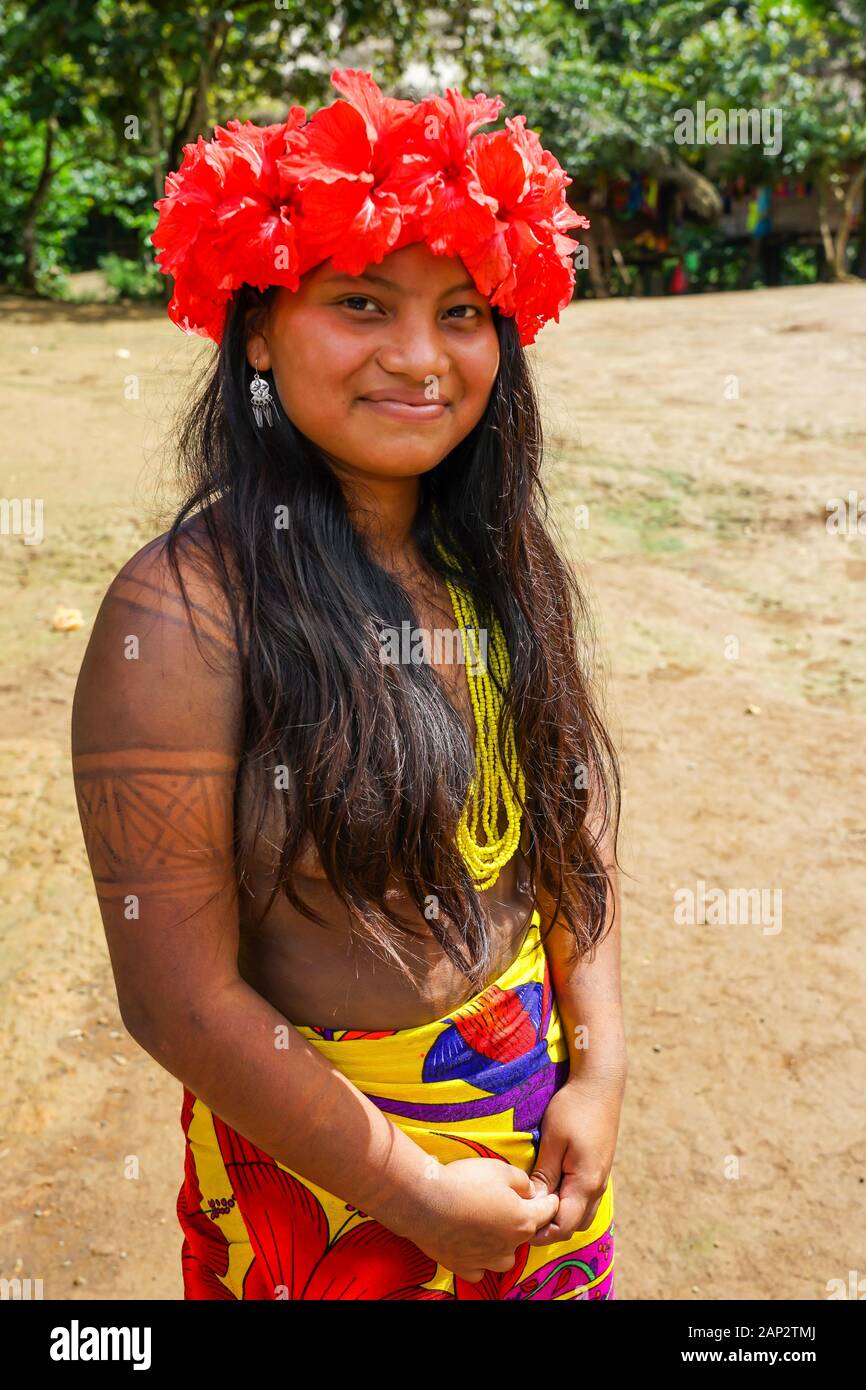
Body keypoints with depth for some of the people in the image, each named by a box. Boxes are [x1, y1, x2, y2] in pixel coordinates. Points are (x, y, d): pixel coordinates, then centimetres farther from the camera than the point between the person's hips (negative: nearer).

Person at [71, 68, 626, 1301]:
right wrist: (419, 1197, -13)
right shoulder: (182, 611, -23)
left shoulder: (502, 566, -5)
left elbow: (576, 818, 2)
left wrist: (598, 1071, -4)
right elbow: (179, 995, -22)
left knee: (566, 1278, 27)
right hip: (318, 1161, -5)